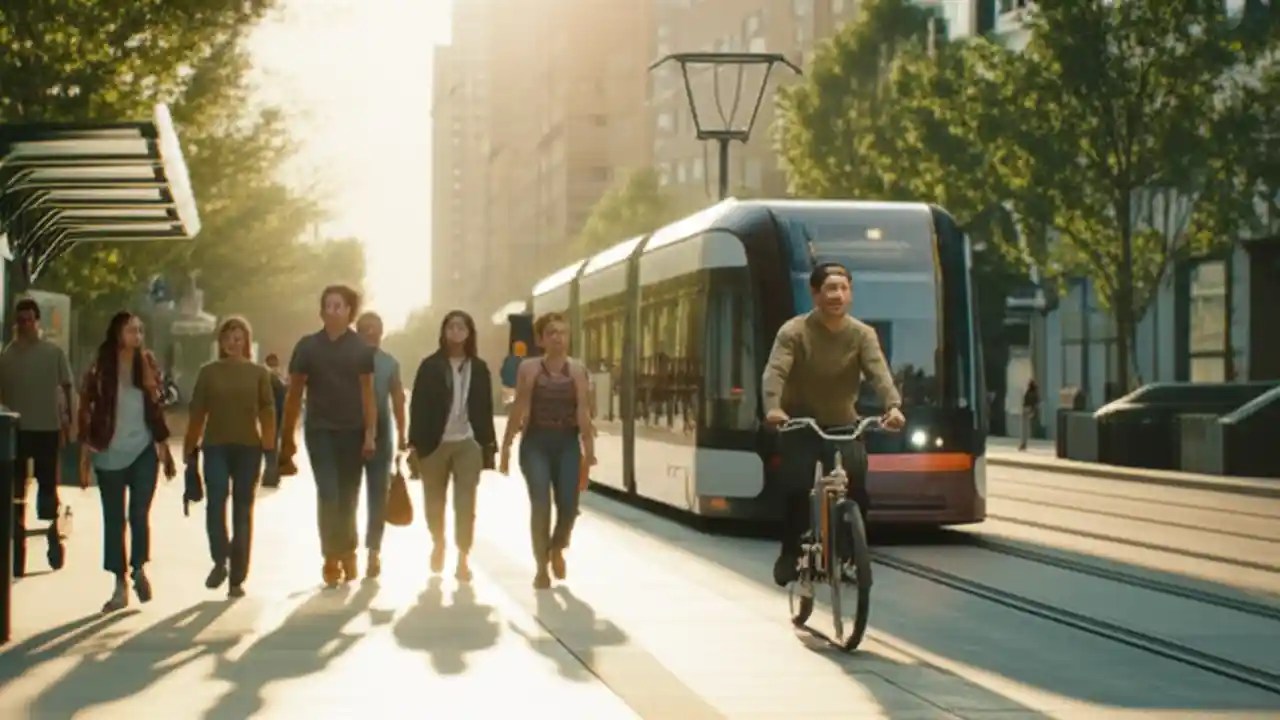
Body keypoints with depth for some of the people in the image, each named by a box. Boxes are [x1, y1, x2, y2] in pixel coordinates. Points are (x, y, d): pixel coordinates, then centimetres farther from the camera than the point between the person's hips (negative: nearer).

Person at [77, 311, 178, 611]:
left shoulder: (147, 364, 5)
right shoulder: (100, 369, -3)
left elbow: (157, 409, 9)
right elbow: (86, 413, -3)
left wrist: (165, 452, 8)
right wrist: (85, 460, -7)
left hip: (143, 451, 1)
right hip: (109, 454, -1)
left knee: (139, 514, -6)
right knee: (114, 519, 5)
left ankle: (139, 568, 19)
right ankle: (120, 586, 12)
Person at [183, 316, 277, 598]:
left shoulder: (259, 373, 7)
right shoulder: (208, 372, 8)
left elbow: (267, 410, 2)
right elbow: (197, 411, 7)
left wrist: (269, 445, -8)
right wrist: (190, 447, 3)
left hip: (248, 448, 0)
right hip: (216, 446, 0)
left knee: (242, 512, 3)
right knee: (215, 503, -18)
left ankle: (237, 578, 10)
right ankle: (219, 561, 2)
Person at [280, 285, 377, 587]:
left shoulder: (361, 349, 1)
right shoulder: (308, 346, 2)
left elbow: (367, 393, 0)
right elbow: (295, 393, 6)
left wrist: (370, 433, -8)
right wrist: (288, 437, 4)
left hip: (352, 431, 1)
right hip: (320, 430, 0)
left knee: (348, 497, 6)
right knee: (328, 493, -12)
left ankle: (347, 554, 19)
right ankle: (331, 558, -8)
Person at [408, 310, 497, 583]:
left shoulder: (479, 368, 6)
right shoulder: (430, 366, -1)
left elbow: (485, 409, 8)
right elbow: (418, 406, -3)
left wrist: (488, 446, 3)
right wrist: (415, 443, -8)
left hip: (468, 443, 1)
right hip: (435, 443, -1)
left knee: (466, 504, -3)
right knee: (434, 501, 12)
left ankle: (462, 559, 1)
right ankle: (438, 545, 36)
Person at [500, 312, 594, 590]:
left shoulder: (577, 370, 2)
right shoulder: (529, 368, -2)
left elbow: (583, 410, -3)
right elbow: (519, 409, -1)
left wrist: (589, 447, -9)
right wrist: (506, 446, -4)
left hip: (567, 443, 2)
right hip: (536, 442, -1)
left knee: (569, 505, -3)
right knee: (540, 504, -8)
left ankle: (557, 549, 30)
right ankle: (542, 567, 6)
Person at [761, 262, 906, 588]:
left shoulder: (862, 334, -8)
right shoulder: (794, 331, -15)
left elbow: (879, 373, -23)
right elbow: (775, 371, -29)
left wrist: (893, 406, -43)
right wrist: (773, 407, -49)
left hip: (843, 425, 2)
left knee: (856, 489, -13)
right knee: (797, 489, -17)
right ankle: (790, 555, 5)